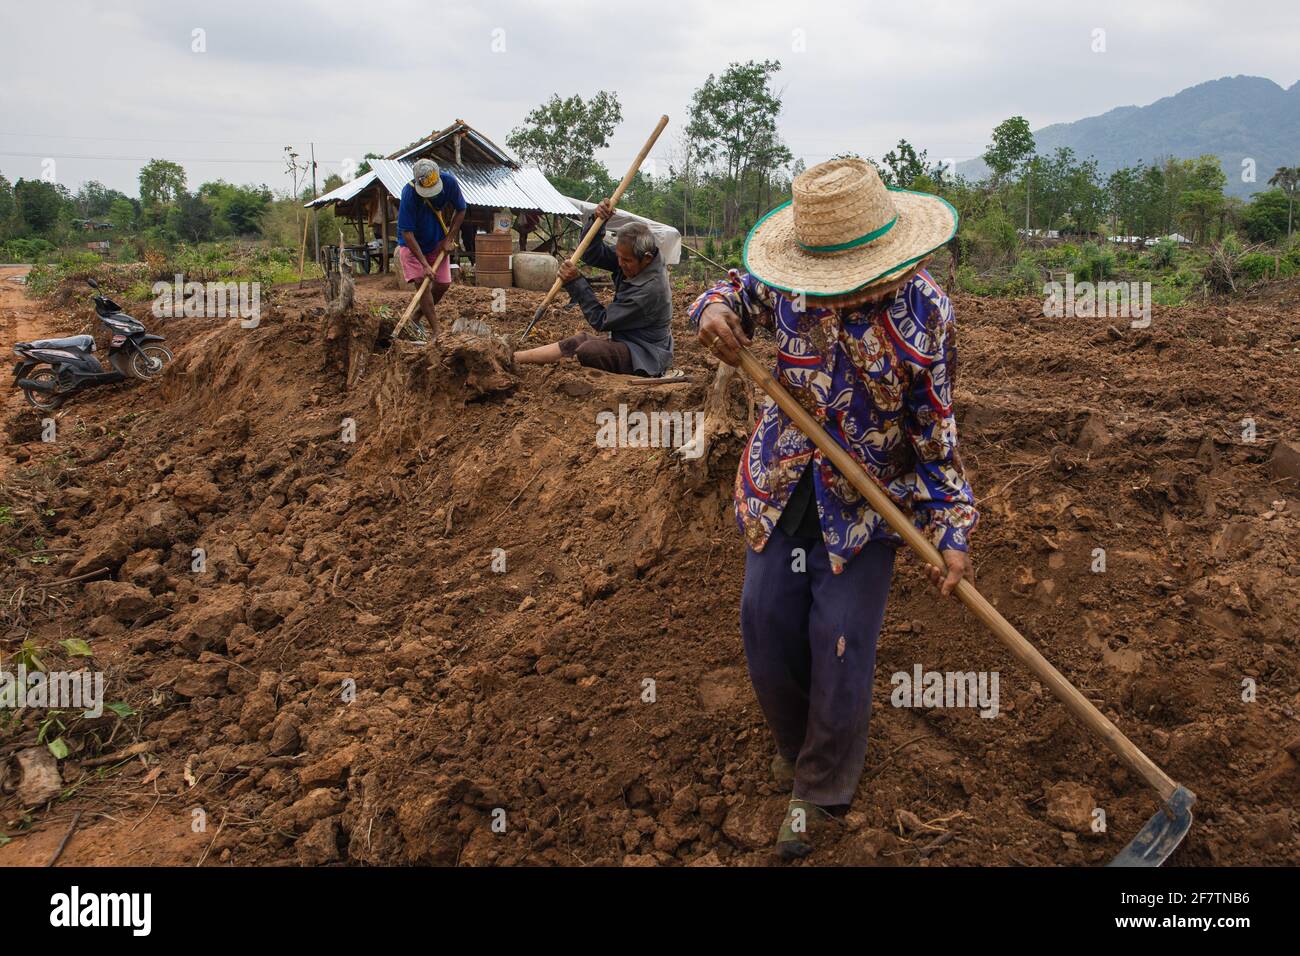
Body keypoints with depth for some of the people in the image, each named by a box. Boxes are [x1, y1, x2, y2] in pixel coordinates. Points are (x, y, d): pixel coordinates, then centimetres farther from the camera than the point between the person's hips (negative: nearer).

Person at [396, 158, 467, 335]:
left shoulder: (449, 182, -22)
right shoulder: (409, 193, -32)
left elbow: (460, 211, -2)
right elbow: (407, 233, -29)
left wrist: (449, 239, -8)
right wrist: (425, 265, -32)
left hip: (437, 243, 4)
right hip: (412, 244, -4)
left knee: (443, 284, 2)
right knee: (423, 283, -14)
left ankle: (420, 315, 25)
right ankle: (436, 331, -11)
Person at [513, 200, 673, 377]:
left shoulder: (651, 289, -29)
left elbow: (601, 321, -21)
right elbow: (591, 255, 0)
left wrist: (575, 283, -20)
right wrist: (597, 220, -16)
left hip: (647, 356, -9)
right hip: (626, 341, 9)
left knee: (590, 350, -29)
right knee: (576, 342, -8)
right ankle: (513, 357, -6)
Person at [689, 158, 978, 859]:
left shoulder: (923, 314, -16)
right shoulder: (791, 284, -8)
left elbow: (936, 435, -11)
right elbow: (735, 290, 13)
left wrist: (952, 532, -16)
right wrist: (715, 312, -13)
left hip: (864, 504, -3)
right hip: (780, 488, 4)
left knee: (840, 646, -2)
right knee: (767, 625, 8)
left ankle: (821, 793, 22)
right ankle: (794, 743, 38)